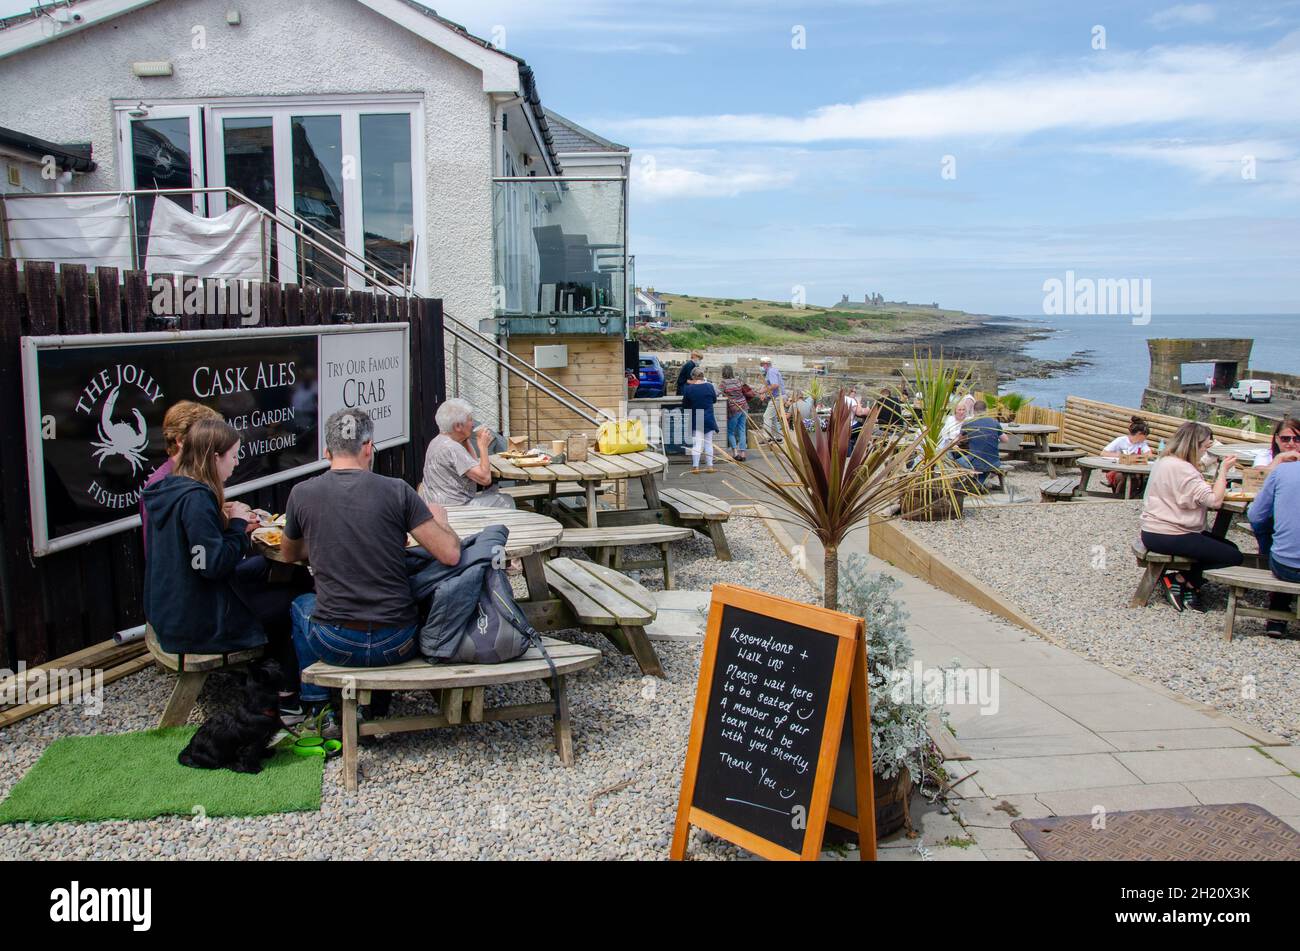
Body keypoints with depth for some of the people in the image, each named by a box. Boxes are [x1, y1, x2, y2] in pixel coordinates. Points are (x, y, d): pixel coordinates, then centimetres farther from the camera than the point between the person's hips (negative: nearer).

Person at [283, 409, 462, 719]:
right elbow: (450, 554, -12)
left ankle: (317, 710, 35)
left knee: (301, 604, 34)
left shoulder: (302, 494, -3)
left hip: (336, 646, 1)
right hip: (396, 646, -1)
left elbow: (289, 554, 16)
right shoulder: (396, 490, -9)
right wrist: (439, 519, 8)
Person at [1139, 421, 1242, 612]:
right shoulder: (1181, 468, -21)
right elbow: (1214, 500, -25)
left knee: (1228, 547, 16)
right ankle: (1179, 579, -1)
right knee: (1233, 557, -10)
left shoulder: (1164, 461, 10)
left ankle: (1189, 587, 9)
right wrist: (1223, 470, -13)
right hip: (1168, 537, -11)